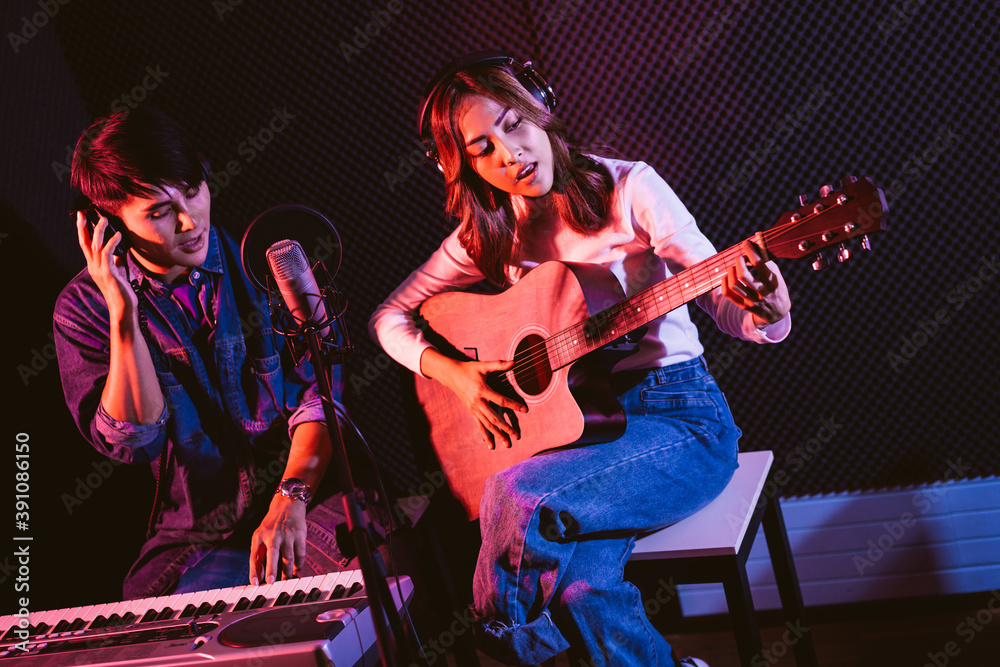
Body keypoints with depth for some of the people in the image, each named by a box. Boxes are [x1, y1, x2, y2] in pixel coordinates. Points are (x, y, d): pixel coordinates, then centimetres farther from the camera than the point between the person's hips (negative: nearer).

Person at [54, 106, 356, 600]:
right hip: (198, 536, 0)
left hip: (309, 498, 0)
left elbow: (319, 389, -6)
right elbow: (133, 441, -10)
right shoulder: (84, 307, -1)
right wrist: (123, 315, -19)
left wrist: (291, 498, -21)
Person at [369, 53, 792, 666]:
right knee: (578, 592, -27)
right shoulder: (487, 237, 7)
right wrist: (456, 374, -6)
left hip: (681, 415, -3)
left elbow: (731, 312, -8)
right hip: (580, 423, 3)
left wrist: (764, 308, -33)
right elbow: (390, 317, 13)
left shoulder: (627, 189, -5)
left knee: (519, 496, -30)